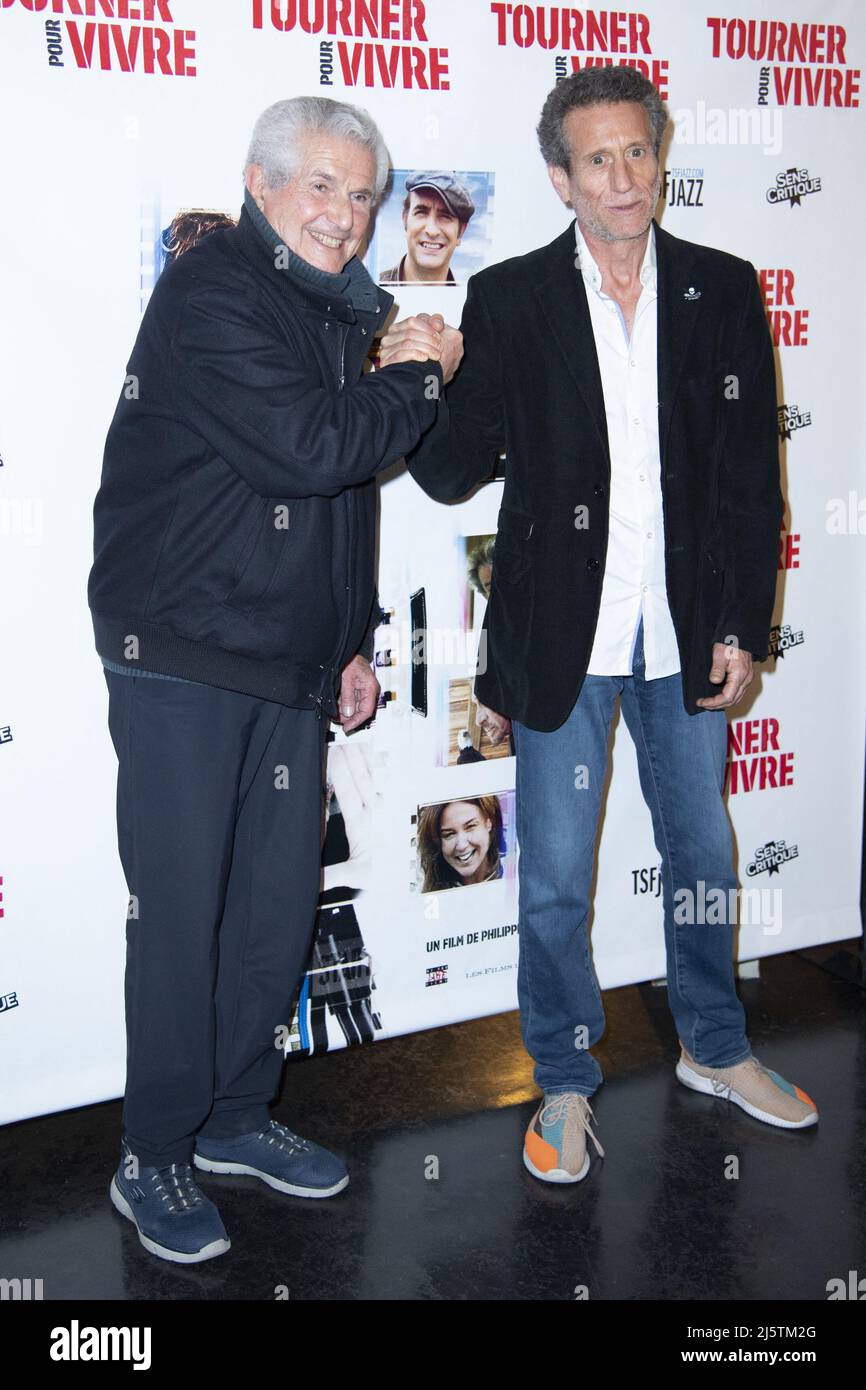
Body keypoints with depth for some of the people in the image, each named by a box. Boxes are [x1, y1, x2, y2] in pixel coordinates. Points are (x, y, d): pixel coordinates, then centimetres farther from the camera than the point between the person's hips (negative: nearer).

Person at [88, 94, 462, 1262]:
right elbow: (304, 452, -24)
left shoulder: (341, 313, 16)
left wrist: (353, 638, 20)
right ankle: (154, 1160, 15)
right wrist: (416, 376, -9)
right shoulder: (212, 294, -12)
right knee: (181, 910, -1)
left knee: (282, 895, 11)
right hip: (180, 657, -8)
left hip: (288, 662, 8)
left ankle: (236, 1115, 28)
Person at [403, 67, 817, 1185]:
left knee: (702, 855, 18)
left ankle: (714, 1050, 40)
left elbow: (752, 472, 3)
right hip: (563, 634, -2)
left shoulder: (723, 290, 2)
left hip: (687, 632, 2)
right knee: (554, 880, 8)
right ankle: (565, 1085, 28)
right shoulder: (510, 300, -3)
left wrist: (742, 626, -2)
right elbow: (449, 471, -5)